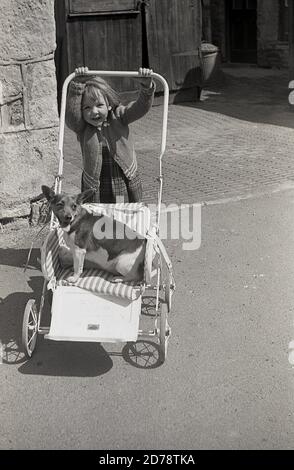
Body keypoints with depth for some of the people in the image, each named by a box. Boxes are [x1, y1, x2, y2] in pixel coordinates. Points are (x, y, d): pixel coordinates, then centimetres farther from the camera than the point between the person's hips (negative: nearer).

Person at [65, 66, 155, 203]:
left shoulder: (119, 118, 0)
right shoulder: (82, 128, -2)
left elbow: (141, 107, -9)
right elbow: (71, 114, -21)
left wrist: (147, 86, -27)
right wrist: (77, 85, -27)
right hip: (95, 189, -1)